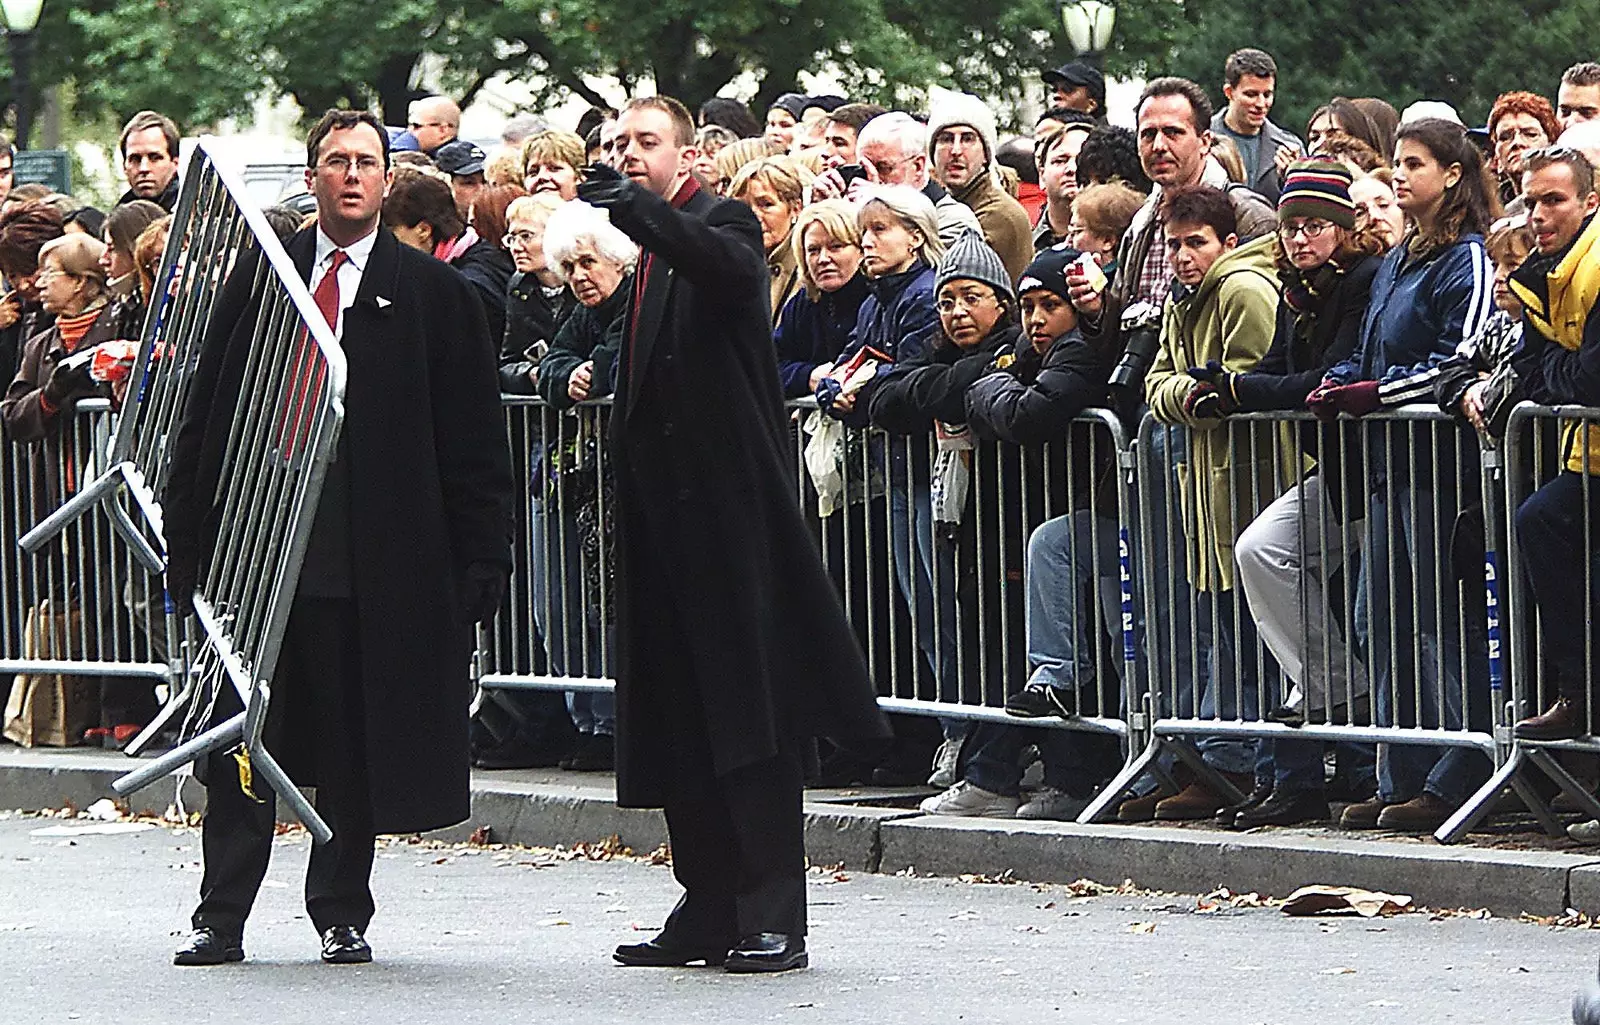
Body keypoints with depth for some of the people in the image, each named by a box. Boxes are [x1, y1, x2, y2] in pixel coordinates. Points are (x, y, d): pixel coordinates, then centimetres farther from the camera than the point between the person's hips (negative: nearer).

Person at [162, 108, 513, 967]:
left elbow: (473, 442, 3)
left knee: (354, 743, 4)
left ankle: (341, 911, 16)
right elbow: (205, 414, 11)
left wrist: (481, 559, -3)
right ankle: (220, 918, 9)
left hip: (372, 560, -2)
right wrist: (187, 537, 5)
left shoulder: (432, 294, 4)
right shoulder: (260, 277, 9)